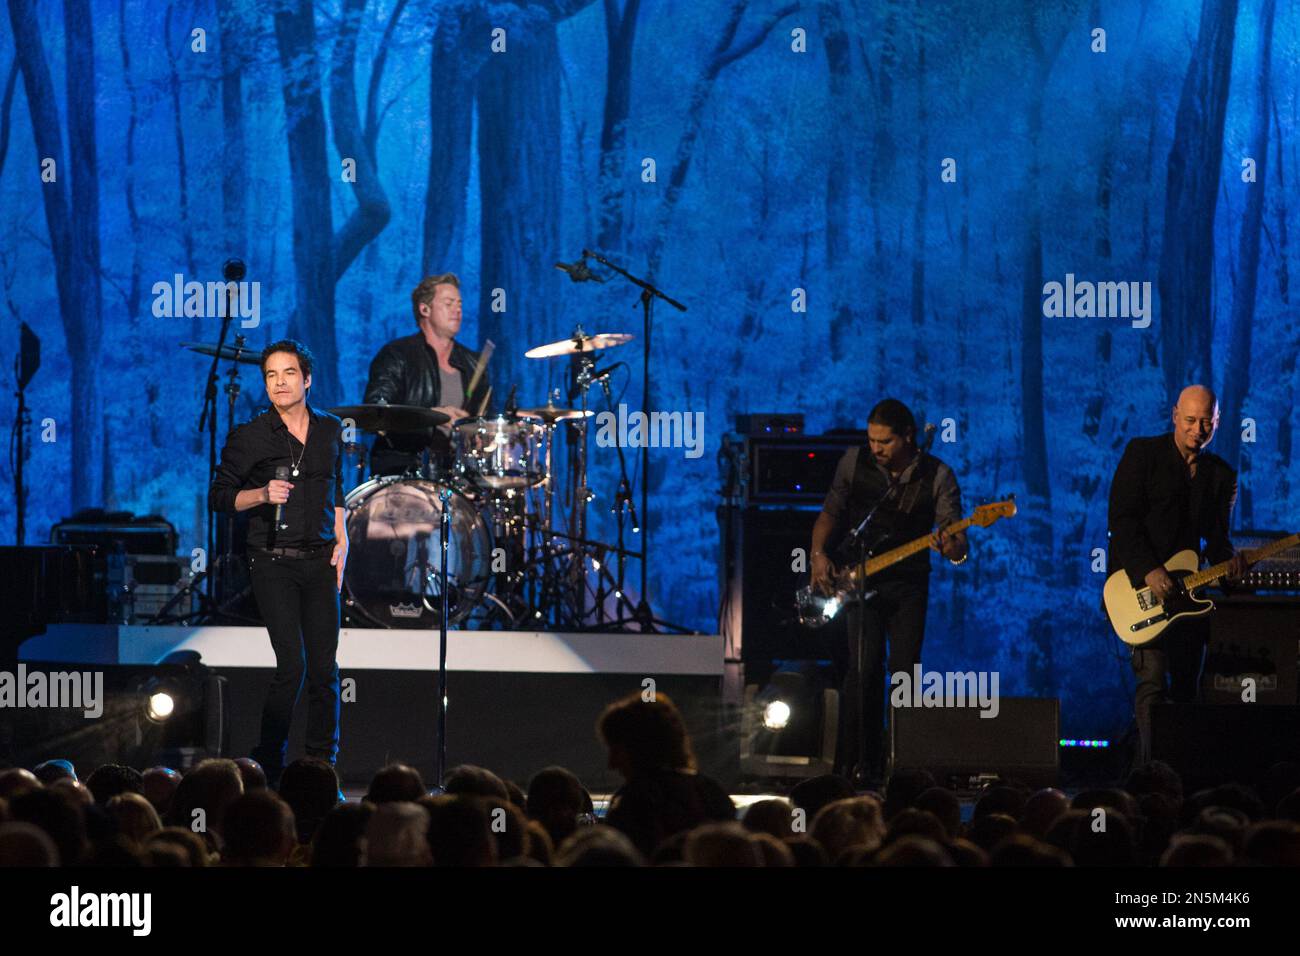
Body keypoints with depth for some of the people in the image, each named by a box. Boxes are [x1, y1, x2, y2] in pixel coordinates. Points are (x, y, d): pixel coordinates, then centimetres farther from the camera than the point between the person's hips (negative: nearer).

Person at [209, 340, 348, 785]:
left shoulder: (330, 430, 11)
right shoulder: (250, 436, -2)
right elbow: (219, 496, 2)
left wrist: (341, 542, 10)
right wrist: (263, 494, -14)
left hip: (319, 560, 4)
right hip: (273, 561, -4)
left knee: (324, 666, 0)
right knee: (292, 664, -12)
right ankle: (268, 765, 0)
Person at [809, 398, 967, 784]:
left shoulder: (937, 476, -6)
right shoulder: (854, 462, -1)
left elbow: (957, 542, -10)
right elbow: (830, 513, 12)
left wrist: (952, 546, -33)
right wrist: (818, 554, -3)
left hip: (908, 582, 0)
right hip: (857, 579, 0)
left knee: (905, 671, -4)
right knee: (864, 667, -15)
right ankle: (858, 761, -9)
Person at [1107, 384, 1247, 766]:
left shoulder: (1221, 474, 12)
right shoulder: (1143, 453, -3)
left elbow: (1216, 535, 12)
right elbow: (1122, 518, -9)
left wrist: (1228, 561, -12)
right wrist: (1149, 570, -20)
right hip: (1139, 584, -6)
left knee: (1186, 688, 5)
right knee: (1153, 680, -18)